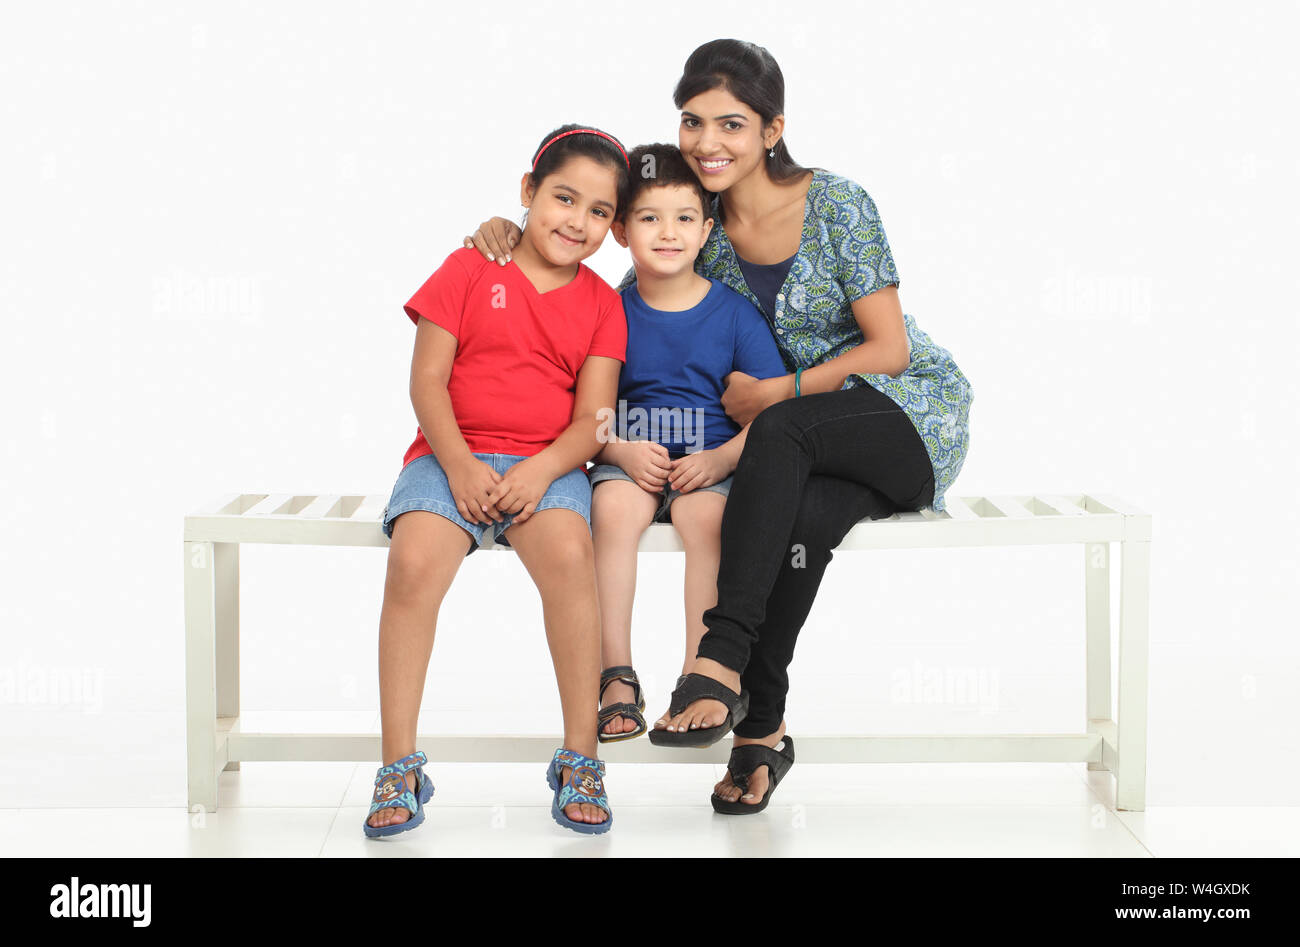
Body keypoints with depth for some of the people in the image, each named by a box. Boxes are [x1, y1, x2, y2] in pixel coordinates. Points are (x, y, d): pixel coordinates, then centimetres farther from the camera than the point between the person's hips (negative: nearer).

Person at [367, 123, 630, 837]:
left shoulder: (601, 303, 11)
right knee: (414, 562, -30)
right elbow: (427, 380, 0)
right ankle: (399, 767, -20)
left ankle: (580, 759, -19)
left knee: (569, 553, -32)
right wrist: (459, 465, -15)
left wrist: (540, 472, -17)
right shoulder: (468, 270, 6)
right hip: (451, 457, 0)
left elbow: (592, 417, 2)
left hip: (547, 467, 1)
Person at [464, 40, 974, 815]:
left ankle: (722, 657, -39)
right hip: (813, 451, 3)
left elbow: (890, 348, -11)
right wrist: (514, 230, -4)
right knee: (801, 519, -34)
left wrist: (773, 394, -18)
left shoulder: (837, 205, -11)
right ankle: (764, 726, -23)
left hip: (914, 414, -3)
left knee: (780, 429, -36)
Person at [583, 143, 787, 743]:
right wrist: (622, 451, -17)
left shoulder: (733, 312, 2)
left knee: (704, 515, -33)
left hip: (710, 463, -1)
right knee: (615, 507, -31)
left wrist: (720, 460, -17)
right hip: (627, 460, 1)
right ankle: (617, 676, -27)